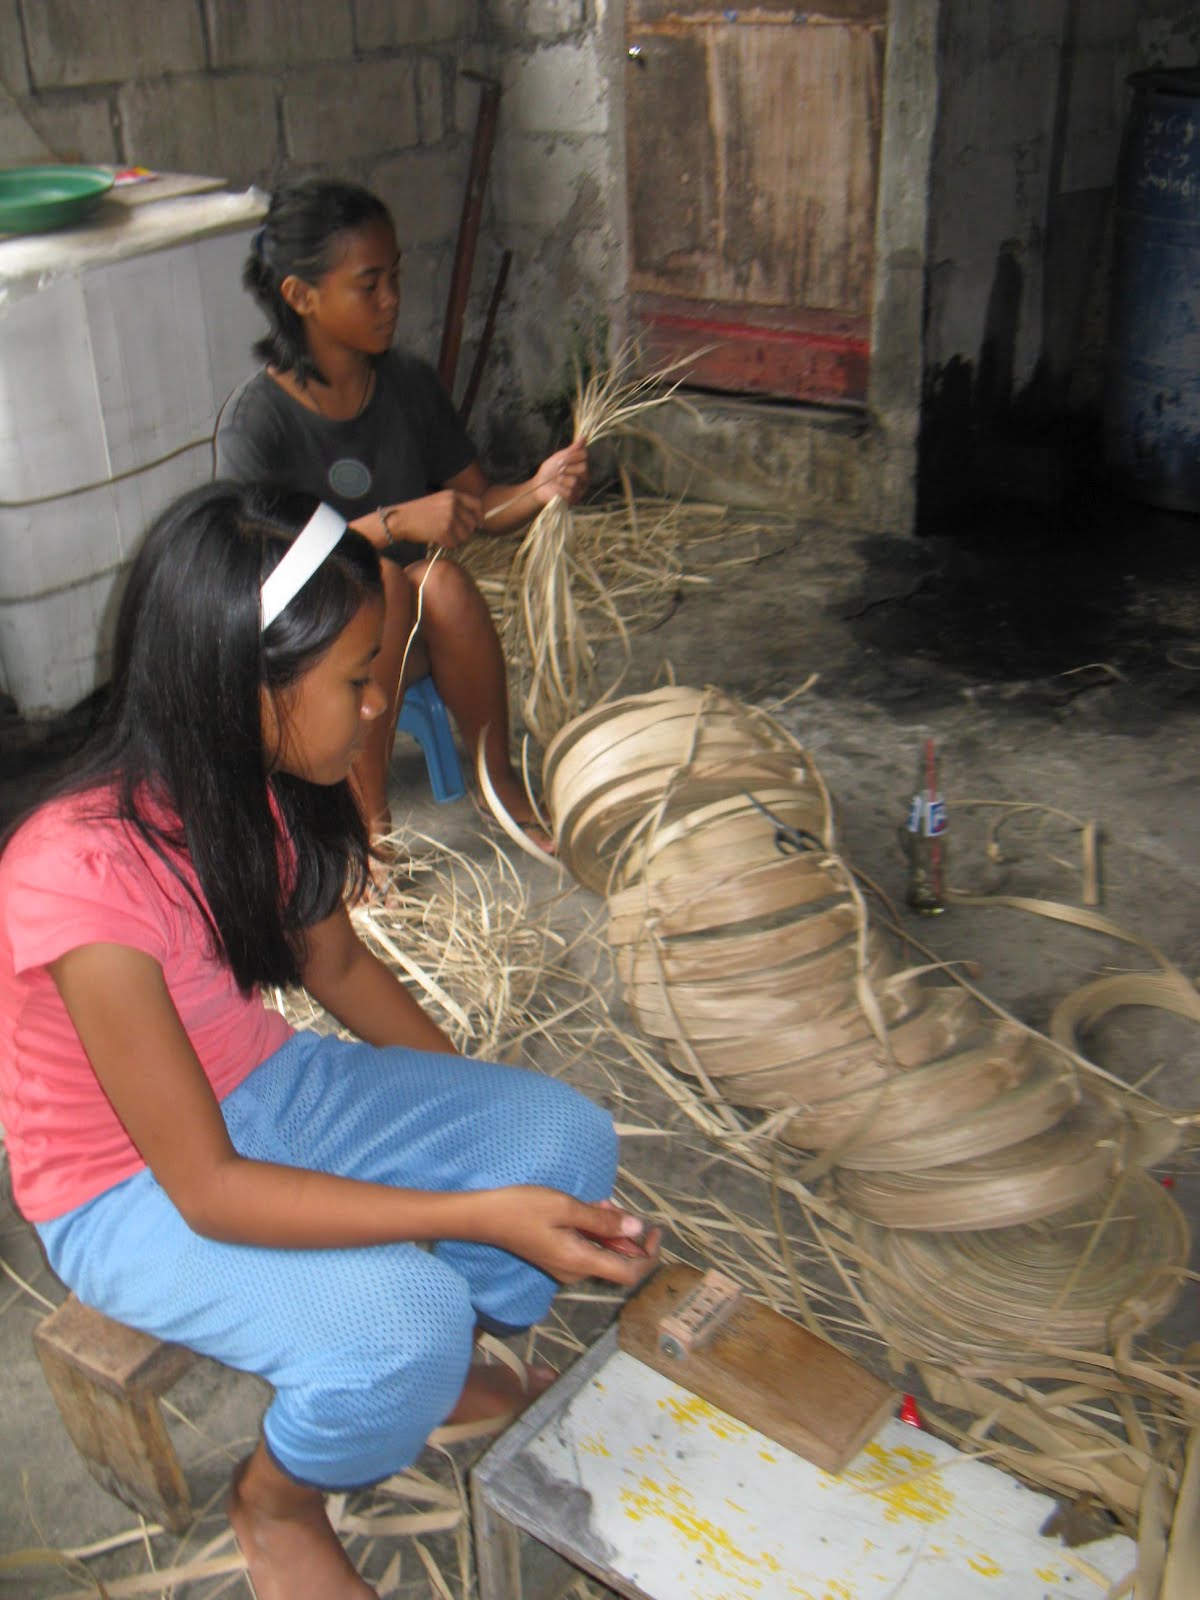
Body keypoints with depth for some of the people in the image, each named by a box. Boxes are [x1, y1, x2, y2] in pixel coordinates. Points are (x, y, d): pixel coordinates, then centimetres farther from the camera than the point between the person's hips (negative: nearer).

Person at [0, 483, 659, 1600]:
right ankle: (275, 1502, 7)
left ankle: (447, 1375, 21)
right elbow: (208, 1190, -30)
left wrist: (480, 1114, 3)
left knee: (568, 1139, -8)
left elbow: (337, 963, 7)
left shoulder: (253, 780, -12)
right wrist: (483, 1214, -32)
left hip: (267, 1087, 7)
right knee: (405, 1321, -29)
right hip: (132, 1188, -6)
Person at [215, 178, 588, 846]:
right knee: (384, 581, -34)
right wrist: (395, 523, -33)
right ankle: (369, 814, -24)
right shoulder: (255, 420, -15)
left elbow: (480, 506, 4)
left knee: (441, 579, -30)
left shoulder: (411, 384, 0)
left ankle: (499, 778, -13)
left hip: (412, 634, 4)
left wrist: (537, 490, -18)